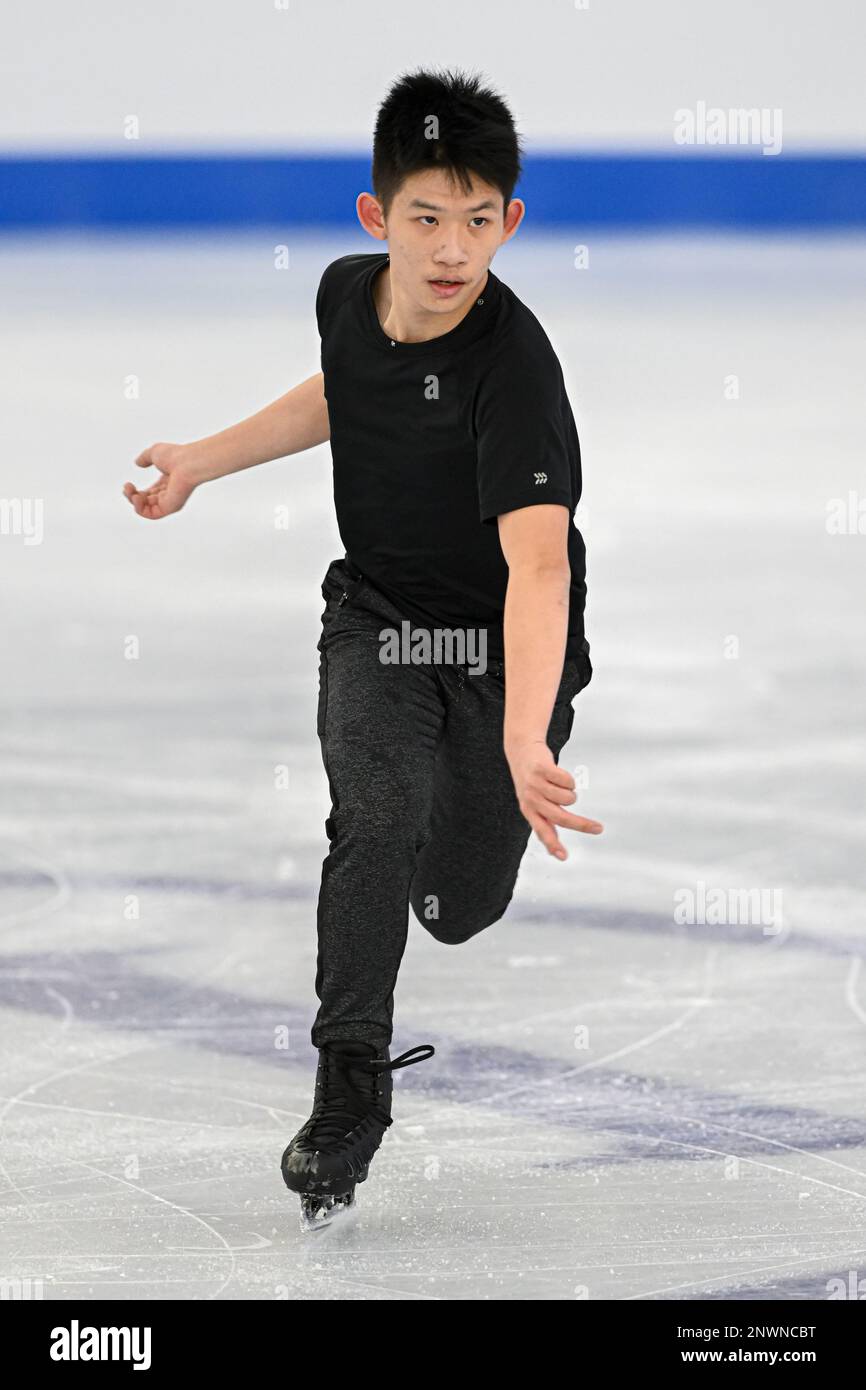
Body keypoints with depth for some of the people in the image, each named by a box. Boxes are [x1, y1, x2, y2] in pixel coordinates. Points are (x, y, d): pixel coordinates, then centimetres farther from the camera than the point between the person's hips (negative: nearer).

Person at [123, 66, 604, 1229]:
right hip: (375, 616, 3)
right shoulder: (348, 292, -12)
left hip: (502, 648, -3)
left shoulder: (512, 364, -31)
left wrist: (524, 744, -55)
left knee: (458, 911, 6)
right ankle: (348, 1093, -10)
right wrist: (201, 462, 16)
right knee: (376, 827, -23)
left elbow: (538, 561, -43)